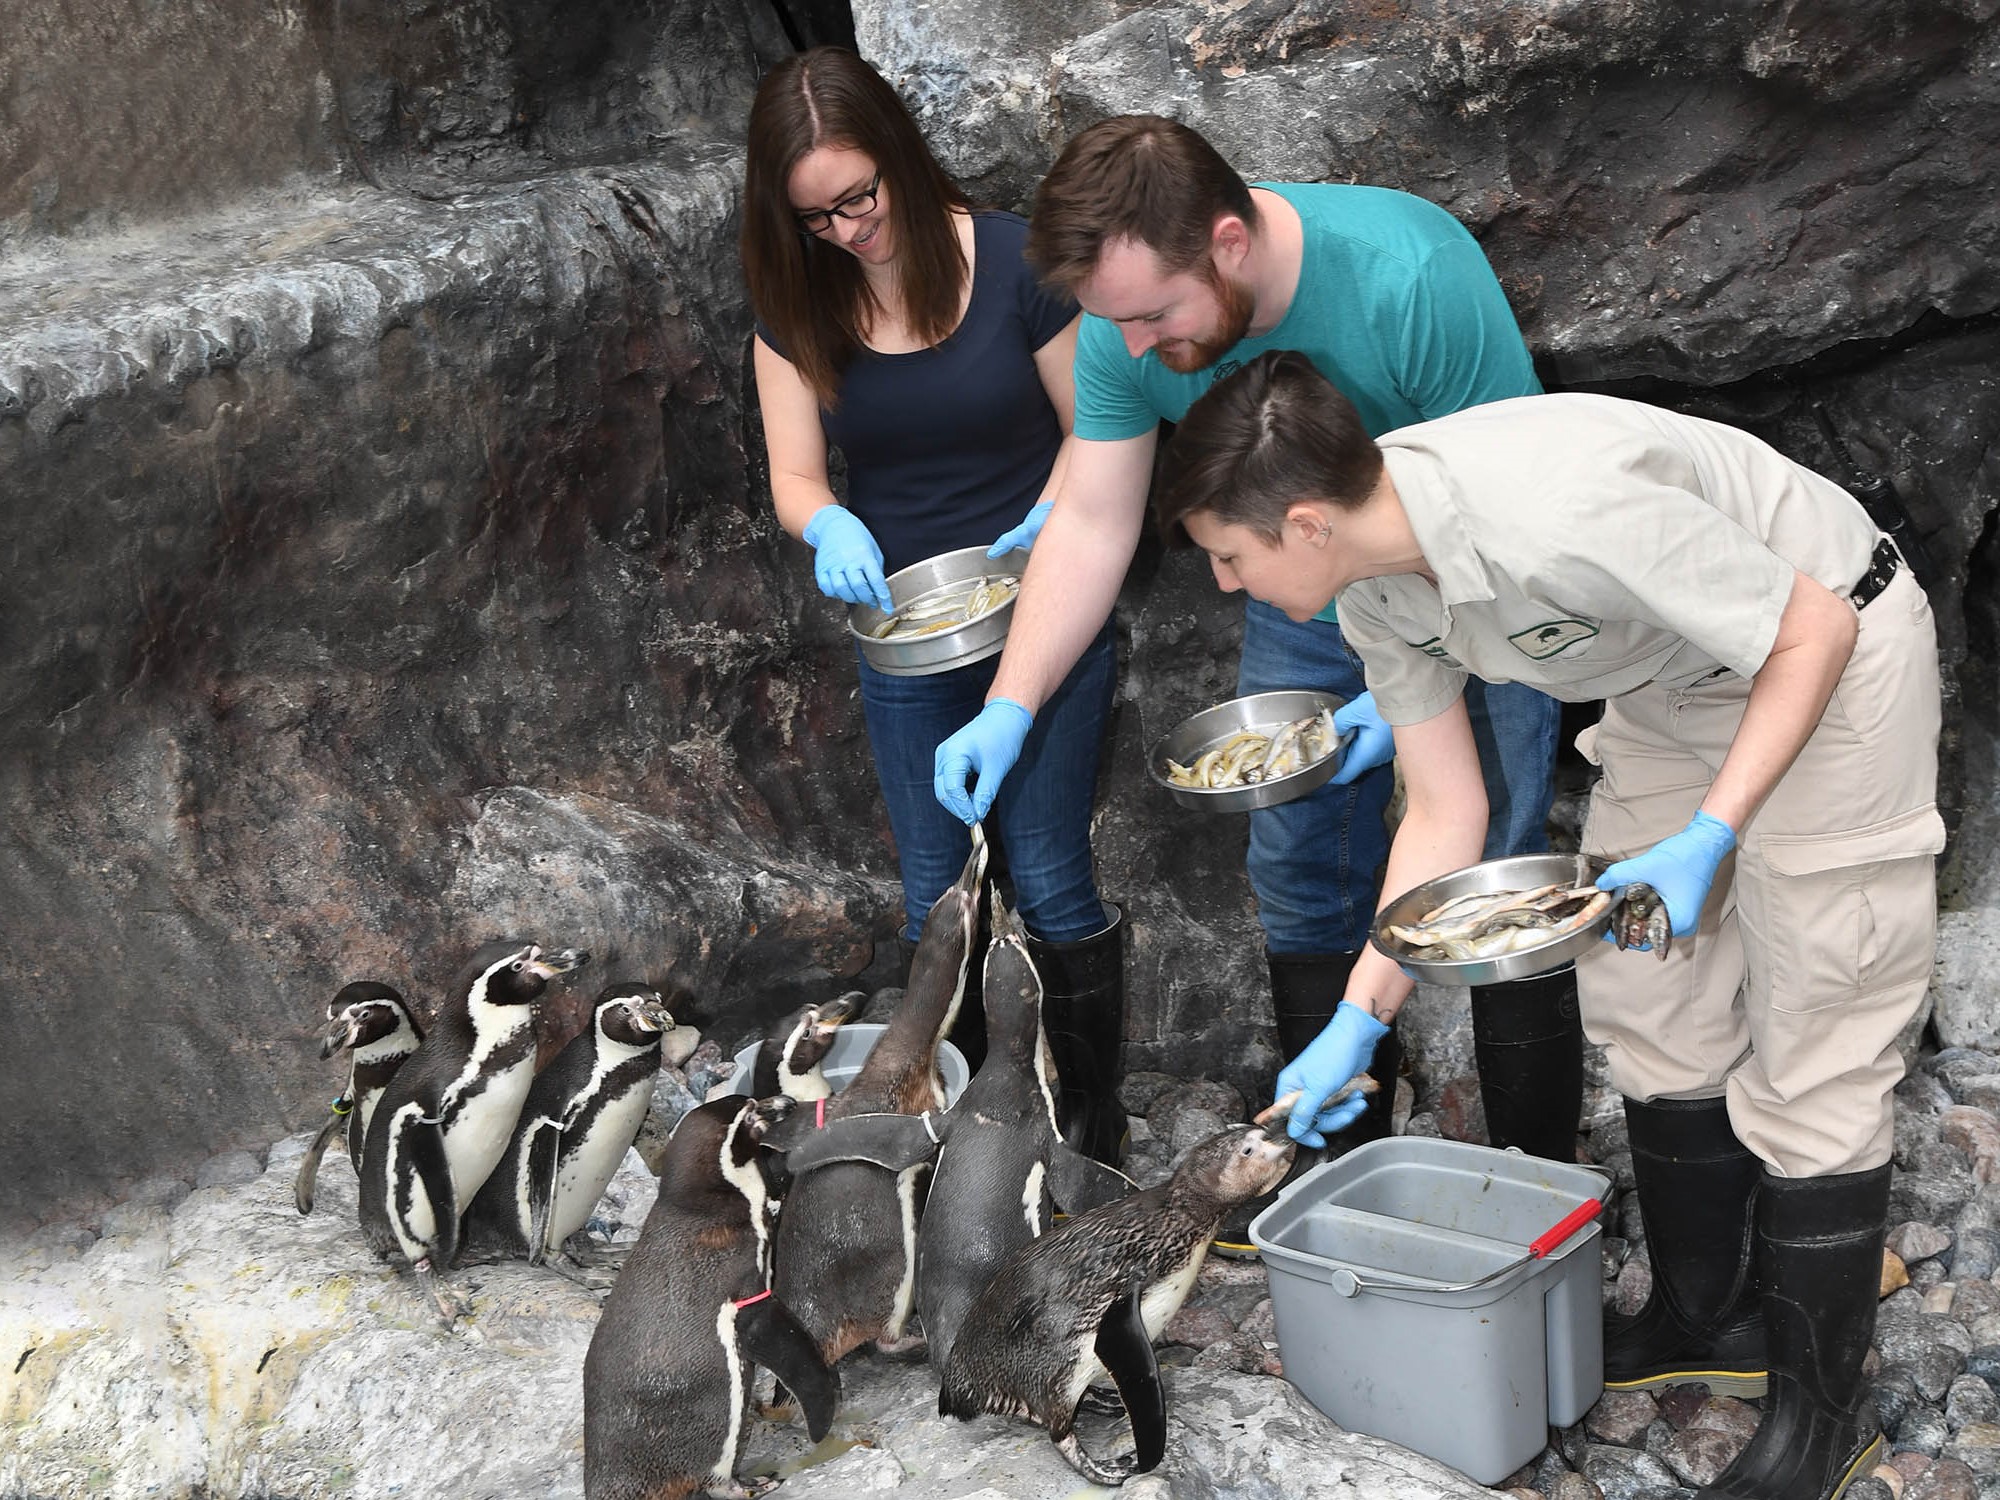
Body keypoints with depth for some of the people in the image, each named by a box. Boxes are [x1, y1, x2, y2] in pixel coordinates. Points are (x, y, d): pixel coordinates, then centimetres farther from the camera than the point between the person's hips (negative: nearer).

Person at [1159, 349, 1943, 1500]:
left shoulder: (1554, 511, -38)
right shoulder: (1374, 589, -11)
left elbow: (1813, 632, -27)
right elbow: (1447, 817, -1)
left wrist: (1705, 840, -32)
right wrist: (1360, 1021, -1)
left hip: (1830, 665, -8)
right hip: (1671, 690, 8)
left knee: (1811, 1057, -4)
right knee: (1650, 1009, 13)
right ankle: (1706, 1318, 32)